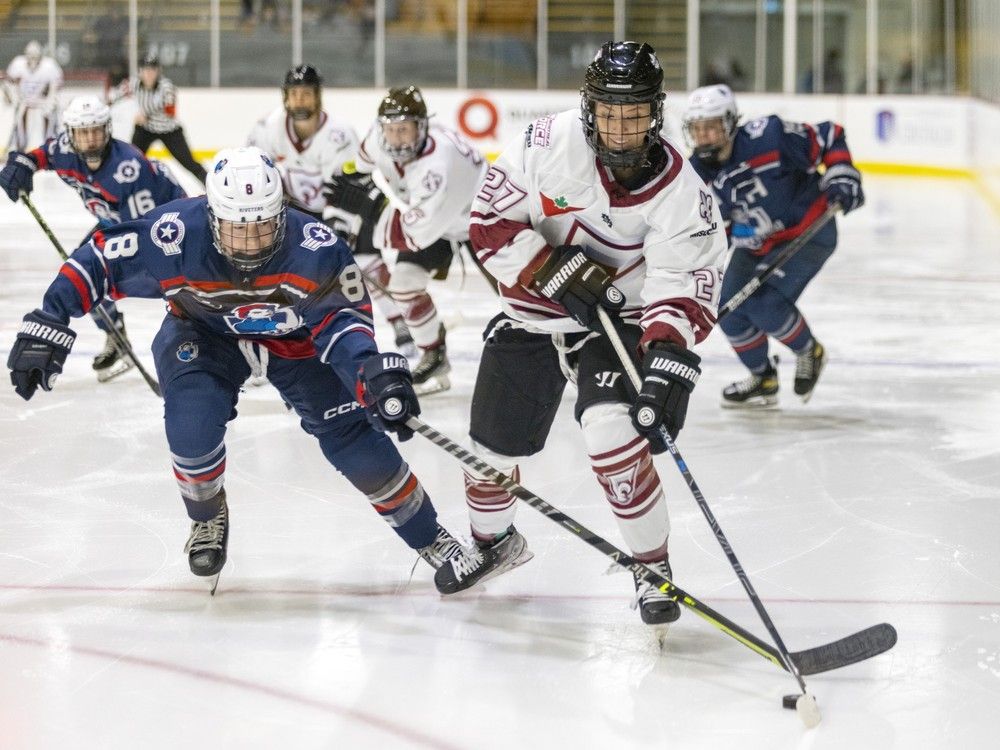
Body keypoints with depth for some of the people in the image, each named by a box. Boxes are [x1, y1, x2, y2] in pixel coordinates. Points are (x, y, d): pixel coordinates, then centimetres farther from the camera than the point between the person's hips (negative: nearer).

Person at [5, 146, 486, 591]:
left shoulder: (316, 250, -34)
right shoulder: (174, 237, -36)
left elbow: (344, 312, -18)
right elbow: (97, 261, -22)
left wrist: (373, 370, -35)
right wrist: (48, 326, -24)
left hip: (297, 336, 0)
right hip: (202, 332, 0)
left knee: (355, 440, -7)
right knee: (192, 428, -23)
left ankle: (428, 537, 14)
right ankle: (208, 518, 11)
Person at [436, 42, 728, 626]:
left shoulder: (680, 191, -21)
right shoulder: (551, 144, -20)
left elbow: (684, 285, -27)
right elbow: (491, 222, -14)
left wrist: (670, 359, -43)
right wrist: (554, 272, -25)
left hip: (620, 318, -2)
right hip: (533, 312, 2)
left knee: (613, 430, -27)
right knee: (491, 445, 10)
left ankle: (654, 566, -8)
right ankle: (494, 542, 44)